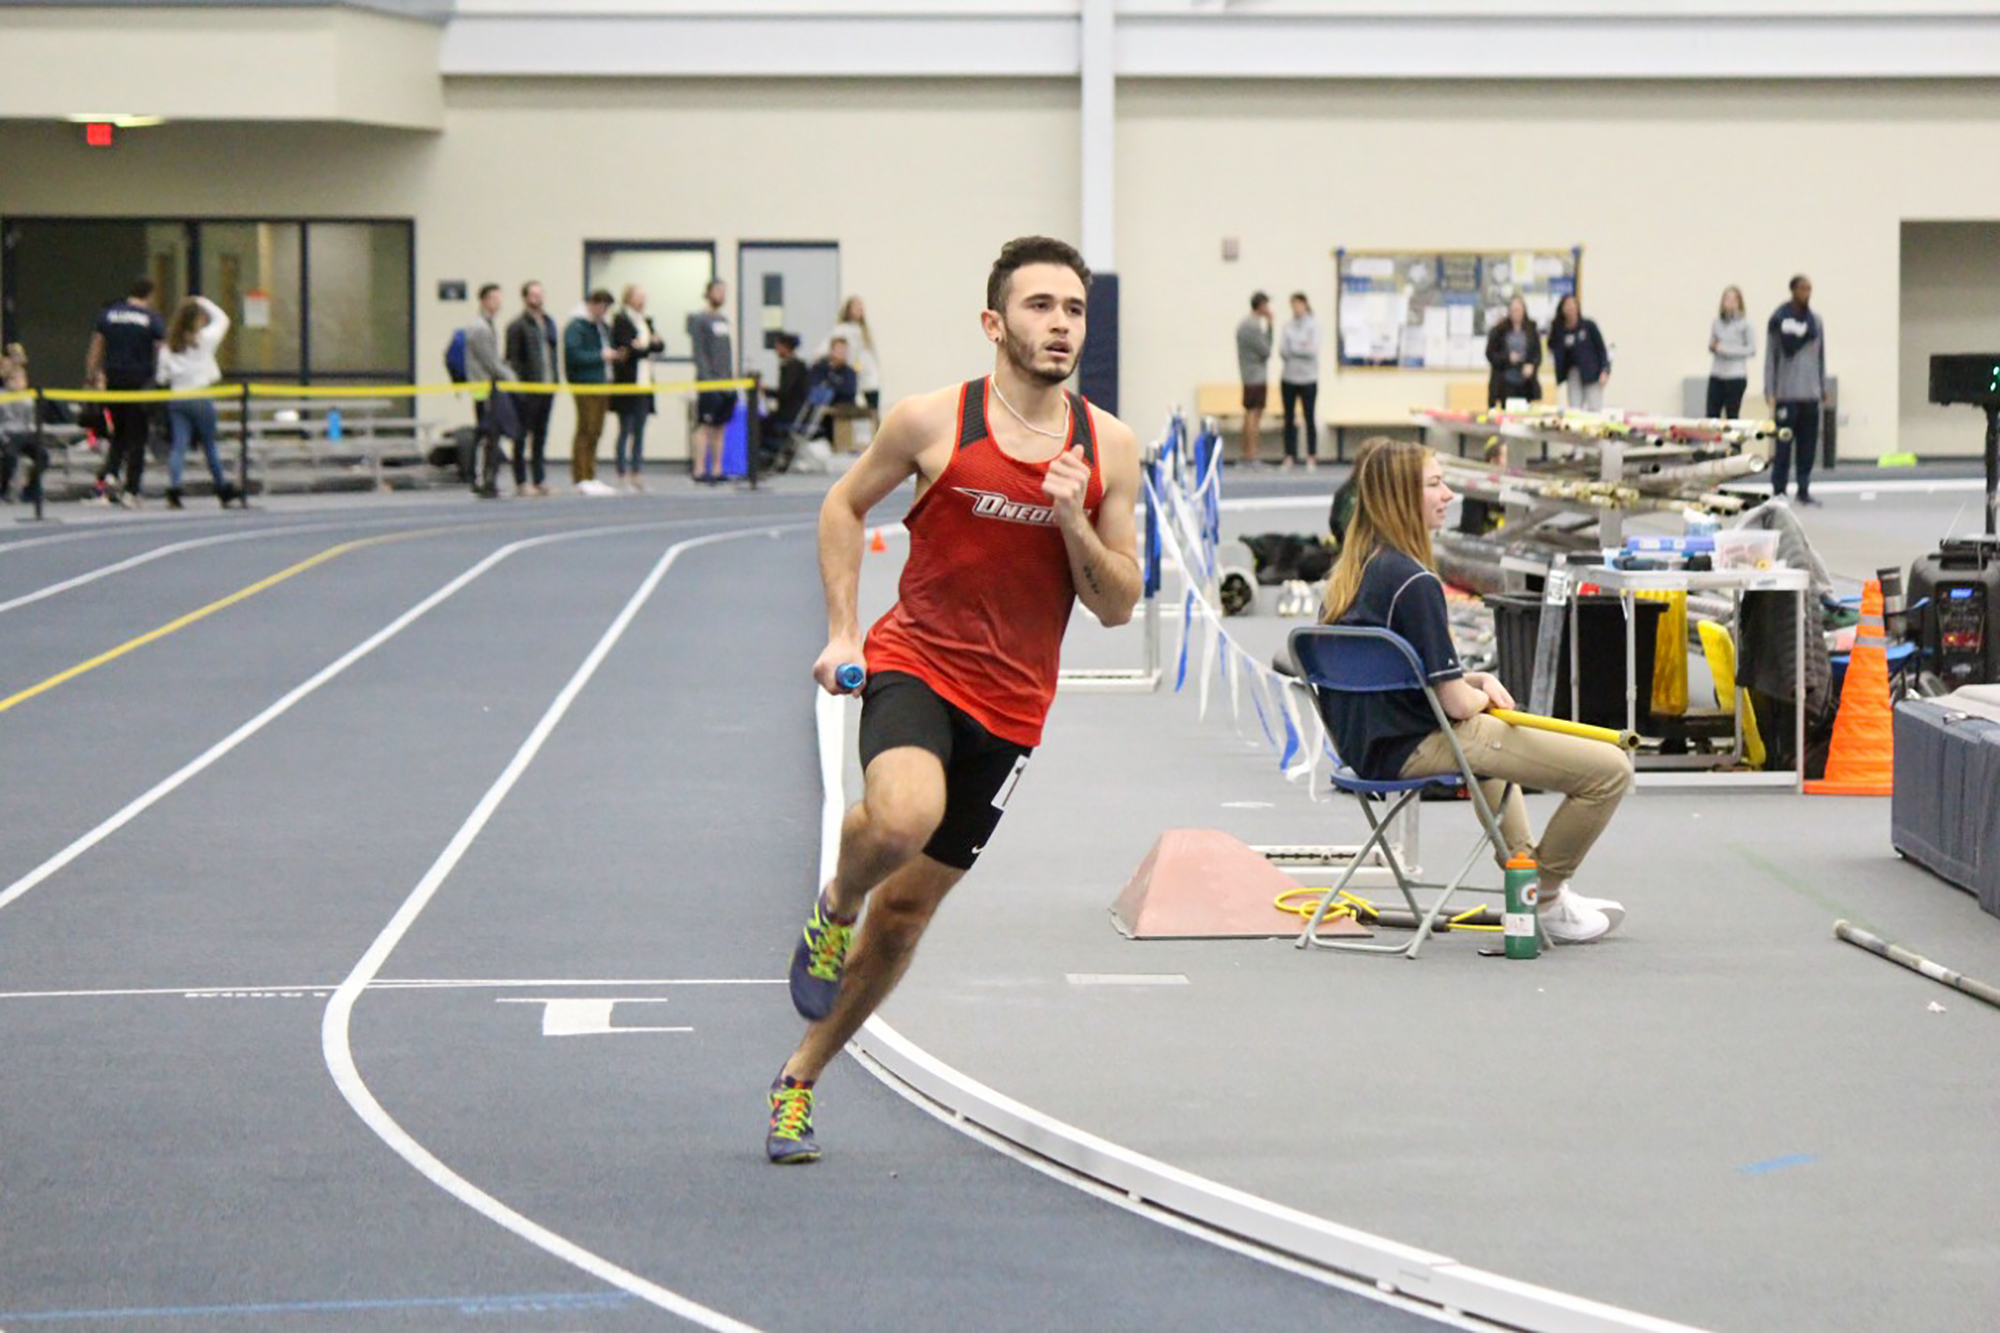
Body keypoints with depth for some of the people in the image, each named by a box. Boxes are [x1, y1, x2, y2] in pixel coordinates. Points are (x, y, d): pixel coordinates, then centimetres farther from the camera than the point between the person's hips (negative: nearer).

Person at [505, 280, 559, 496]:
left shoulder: (549, 323, 13)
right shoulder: (517, 326, -8)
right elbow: (512, 360, -11)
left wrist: (554, 382, 10)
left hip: (547, 388, 6)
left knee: (541, 437, 12)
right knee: (522, 437, 1)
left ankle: (539, 480, 18)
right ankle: (521, 482, 6)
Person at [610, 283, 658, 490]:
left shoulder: (646, 321, 16)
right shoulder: (621, 321, -6)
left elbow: (659, 345, 10)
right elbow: (627, 348, -16)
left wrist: (644, 345, -7)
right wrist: (649, 347, -10)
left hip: (644, 381, 7)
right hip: (627, 382, -7)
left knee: (640, 430, 7)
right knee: (626, 429, -4)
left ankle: (635, 473, 11)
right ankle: (622, 473, 0)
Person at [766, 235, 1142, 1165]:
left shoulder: (1110, 450, -1)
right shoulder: (933, 422, -8)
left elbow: (1118, 608, 2)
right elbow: (843, 505, 8)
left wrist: (1075, 525, -16)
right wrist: (842, 632, -1)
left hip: (1010, 703, 3)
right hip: (914, 664, -3)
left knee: (909, 905, 9)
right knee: (903, 817, -35)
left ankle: (799, 1078, 27)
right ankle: (836, 904, 1)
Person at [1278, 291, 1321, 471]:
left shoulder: (1313, 325, -3)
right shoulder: (1288, 325, 5)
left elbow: (1313, 350, -10)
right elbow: (1282, 350, -1)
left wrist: (1292, 349, -6)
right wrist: (1301, 348, -12)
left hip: (1307, 378, -3)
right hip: (1289, 377, 3)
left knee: (1309, 418, 0)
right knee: (1288, 419, 5)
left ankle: (1311, 457, 5)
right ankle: (1289, 457, 11)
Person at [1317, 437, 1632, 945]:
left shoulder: (1350, 572, 7)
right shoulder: (1413, 582, -21)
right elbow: (1456, 703, -19)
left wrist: (1477, 681, 8)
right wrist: (1481, 692, 3)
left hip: (1364, 745, 11)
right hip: (1413, 750, -11)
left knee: (1490, 735, 44)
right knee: (1610, 769, -11)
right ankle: (1545, 902, 6)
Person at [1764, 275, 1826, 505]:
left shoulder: (1815, 321, 11)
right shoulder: (1779, 320, -1)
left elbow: (1820, 357, 17)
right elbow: (1770, 357, -1)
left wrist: (1824, 389, 14)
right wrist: (1770, 392, -5)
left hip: (1811, 394, 4)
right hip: (1787, 394, -4)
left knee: (1808, 445, 4)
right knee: (1784, 445, -4)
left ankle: (1804, 489, 11)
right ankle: (1779, 490, 2)